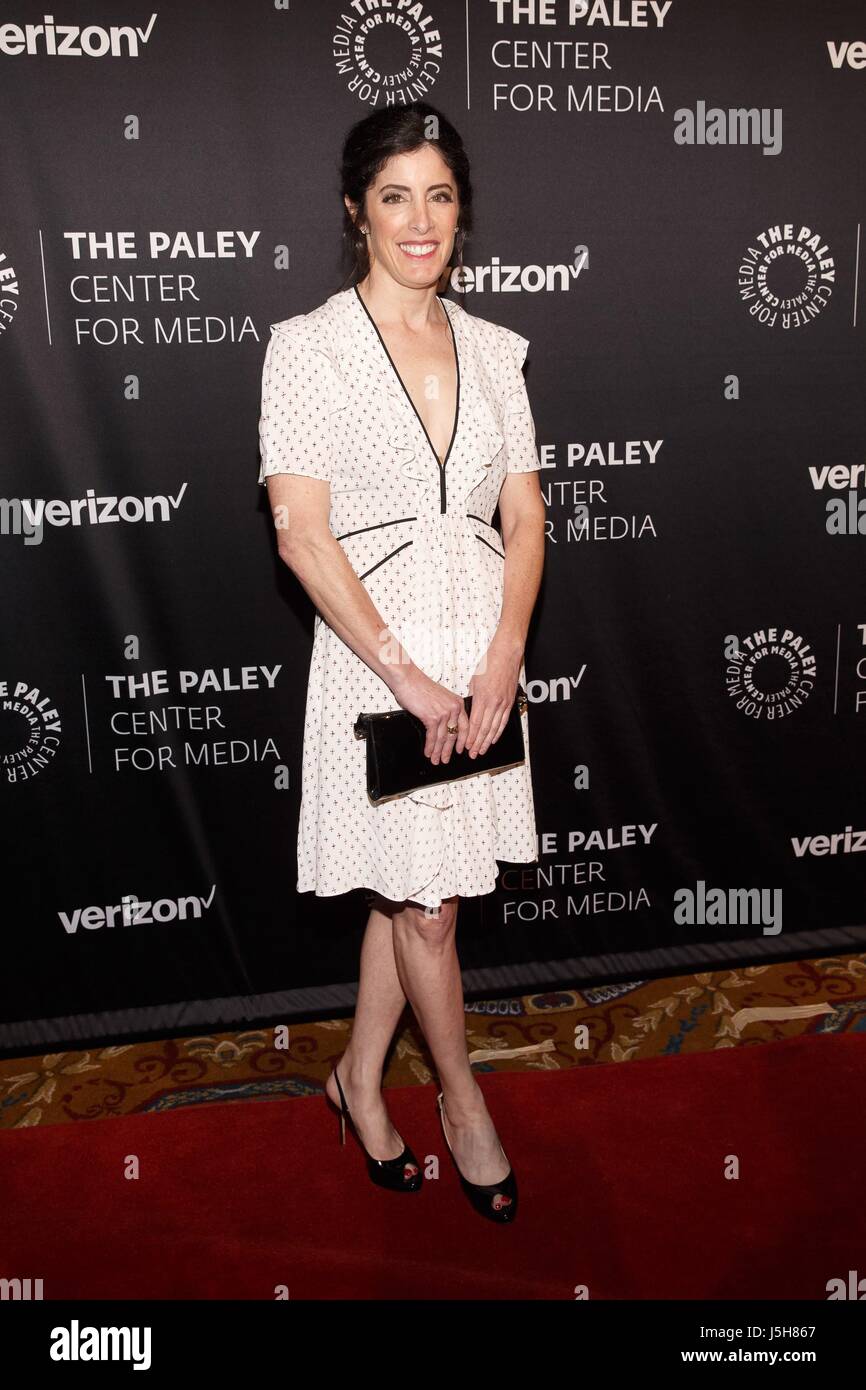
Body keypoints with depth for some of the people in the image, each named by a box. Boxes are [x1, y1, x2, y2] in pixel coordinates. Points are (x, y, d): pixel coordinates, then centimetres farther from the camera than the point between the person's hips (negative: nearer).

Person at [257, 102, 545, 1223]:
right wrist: (407, 675, -16)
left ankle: (359, 1078, 36)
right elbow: (301, 532, -12)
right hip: (375, 653, -4)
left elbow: (525, 516, 6)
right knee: (424, 902, 7)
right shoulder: (309, 346, -5)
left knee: (412, 890, 14)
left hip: (484, 650, 5)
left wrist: (505, 654, -8)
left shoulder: (493, 349, 9)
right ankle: (462, 1099, 31)